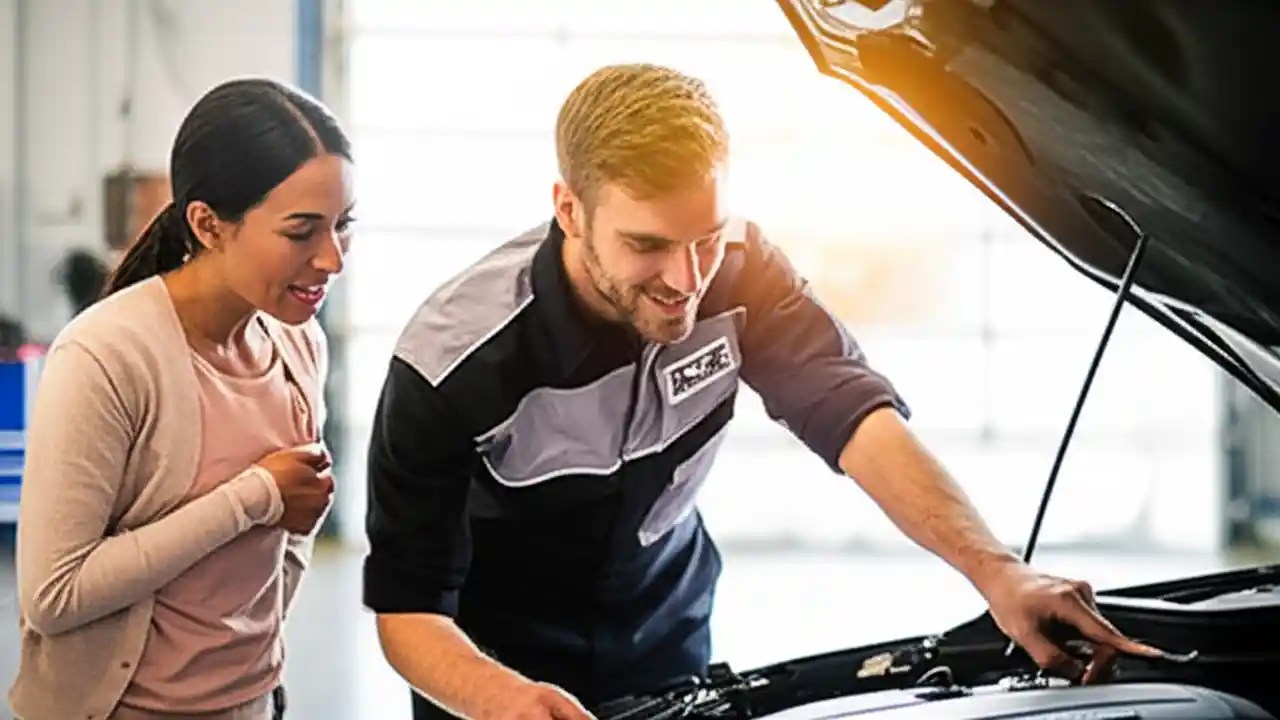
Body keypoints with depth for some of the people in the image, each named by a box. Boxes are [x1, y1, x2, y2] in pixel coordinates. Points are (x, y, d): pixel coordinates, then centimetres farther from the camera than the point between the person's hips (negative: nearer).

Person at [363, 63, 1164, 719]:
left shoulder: (735, 270, -22)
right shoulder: (453, 361, -30)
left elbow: (856, 415, -30)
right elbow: (408, 604, -26)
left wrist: (997, 572, -45)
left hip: (667, 641, 3)